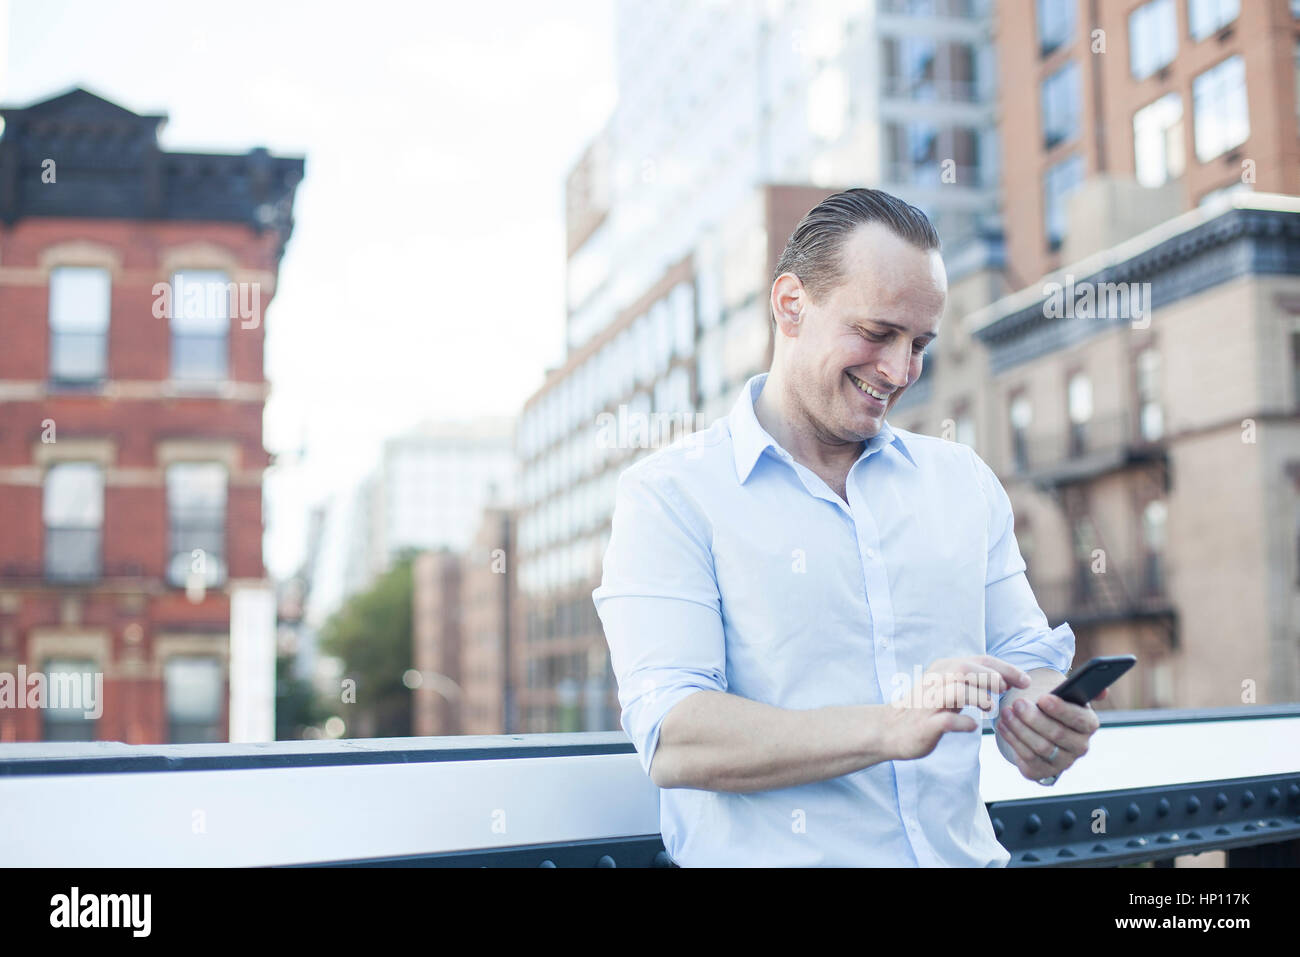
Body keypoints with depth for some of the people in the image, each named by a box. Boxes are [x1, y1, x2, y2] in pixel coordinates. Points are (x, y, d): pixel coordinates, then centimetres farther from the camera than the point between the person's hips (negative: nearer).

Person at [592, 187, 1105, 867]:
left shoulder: (965, 481, 14)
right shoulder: (669, 494, -3)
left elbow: (1027, 659, 14)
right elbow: (672, 741, -13)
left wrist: (1045, 730, -8)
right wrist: (890, 727, -23)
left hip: (964, 855, 5)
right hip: (773, 860, -4)